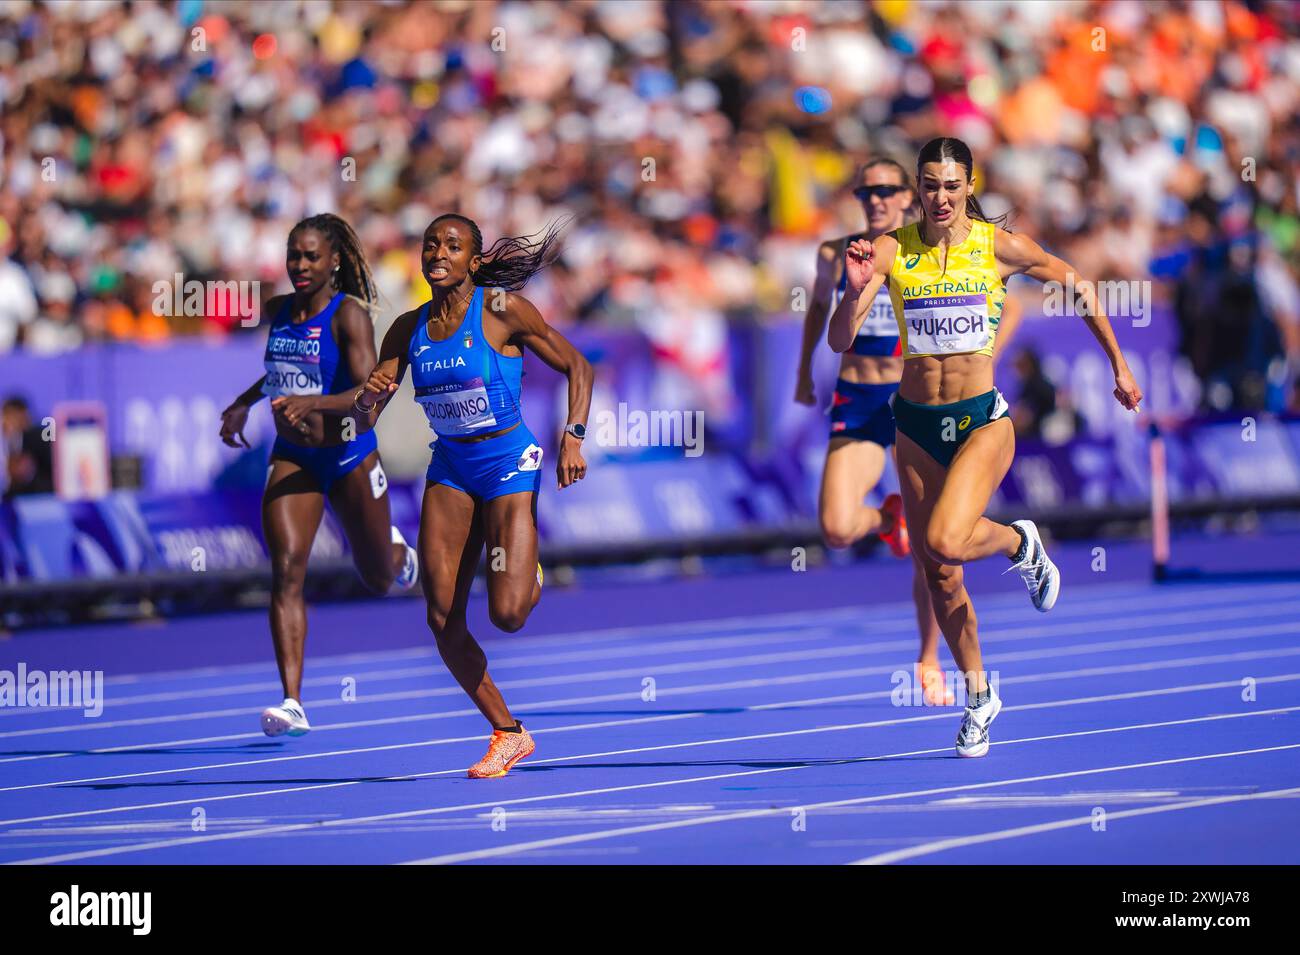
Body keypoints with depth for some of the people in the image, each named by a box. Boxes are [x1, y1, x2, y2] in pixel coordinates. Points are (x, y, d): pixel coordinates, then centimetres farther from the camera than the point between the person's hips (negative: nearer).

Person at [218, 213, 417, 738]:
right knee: (286, 570, -18)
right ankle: (292, 704, -24)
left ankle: (397, 551, 56)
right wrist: (244, 404, 15)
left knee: (379, 579, 15)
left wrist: (313, 402, -40)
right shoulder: (278, 310, 3)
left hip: (350, 458, -3)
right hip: (291, 459, 3)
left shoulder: (349, 314, -15)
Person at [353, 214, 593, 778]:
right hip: (449, 471, 5)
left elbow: (576, 367, -2)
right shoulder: (409, 329, 3)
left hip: (508, 462, -5)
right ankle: (508, 733, 11)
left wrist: (573, 437, -14)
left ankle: (530, 575, 23)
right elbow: (366, 420, 5)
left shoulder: (502, 309, -10)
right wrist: (368, 399, -18)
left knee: (507, 614, -15)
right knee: (443, 620, -4)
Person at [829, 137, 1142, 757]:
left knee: (945, 543, -25)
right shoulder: (891, 252, -5)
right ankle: (979, 694, 26)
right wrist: (856, 291, -31)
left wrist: (1119, 366, 14)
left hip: (983, 420, -3)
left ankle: (1019, 543, 8)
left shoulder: (1000, 247, -7)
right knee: (937, 575, 8)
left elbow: (1079, 288, 9)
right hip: (917, 423, 3)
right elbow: (839, 342, -12)